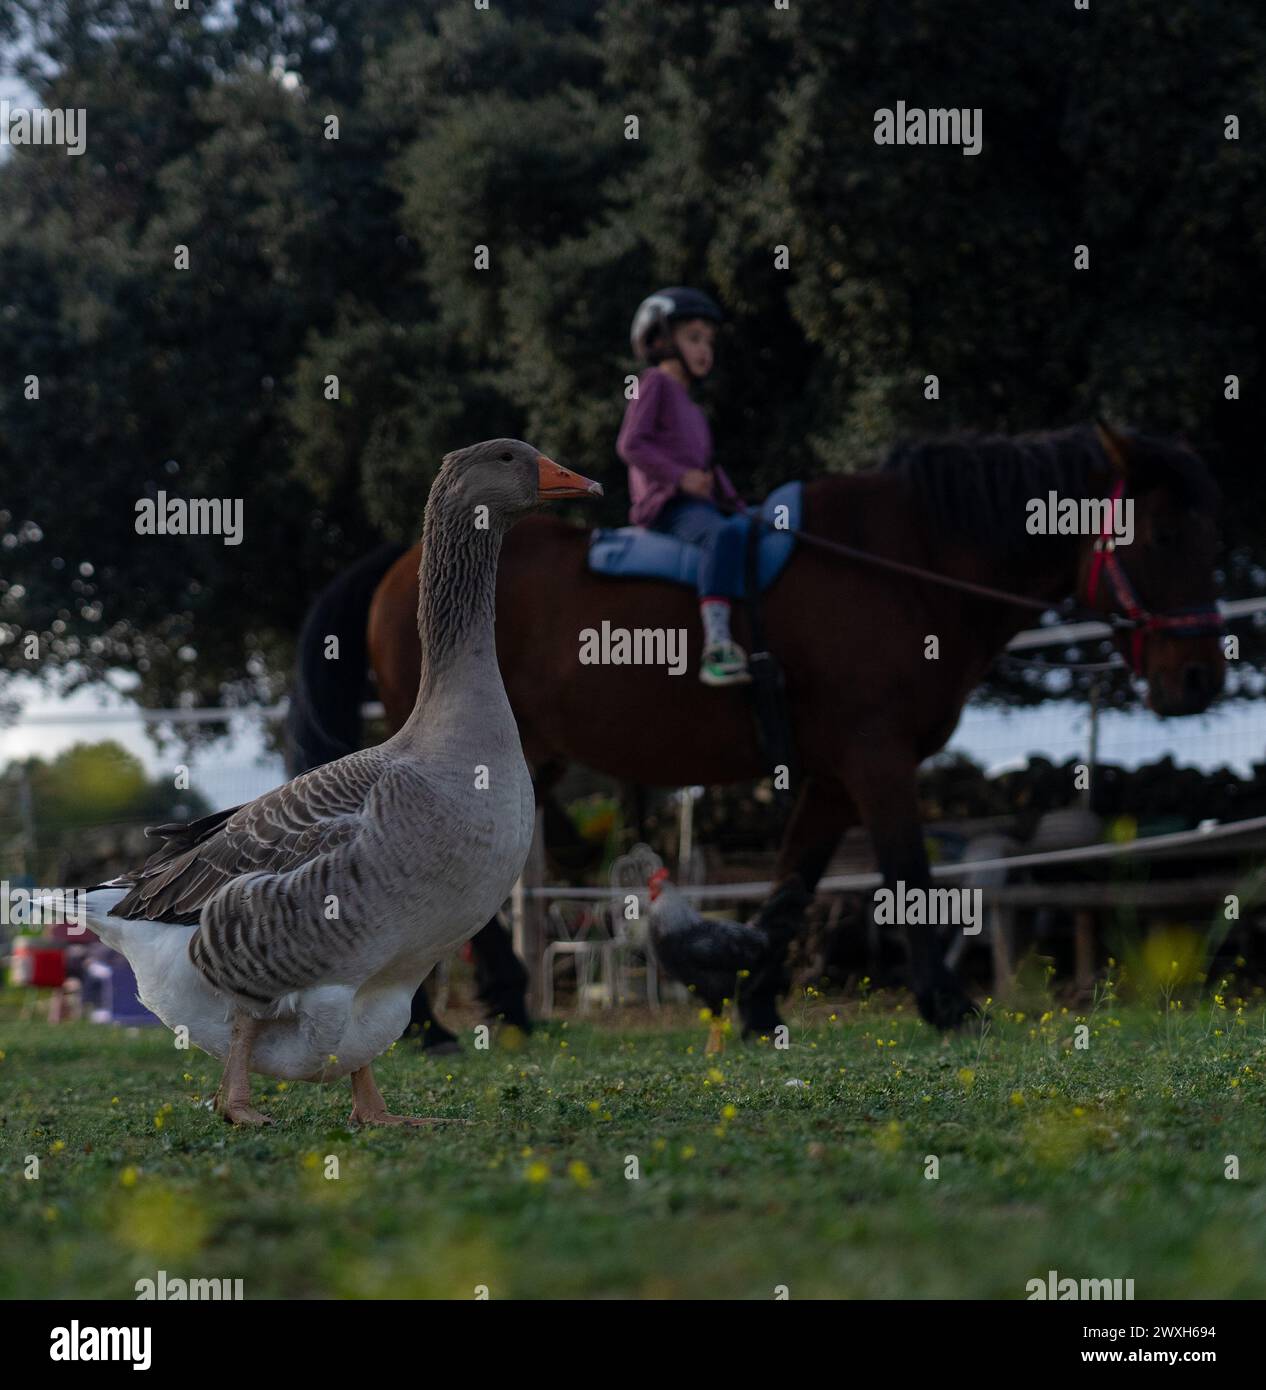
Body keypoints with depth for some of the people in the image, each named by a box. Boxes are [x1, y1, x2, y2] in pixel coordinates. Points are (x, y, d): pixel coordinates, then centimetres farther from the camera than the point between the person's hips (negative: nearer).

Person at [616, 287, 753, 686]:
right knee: (724, 534, -36)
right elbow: (631, 445, -9)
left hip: (700, 502, 10)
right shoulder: (655, 383, 3)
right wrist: (681, 477, -17)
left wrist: (732, 501, 16)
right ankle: (717, 647, -49)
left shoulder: (690, 408, 28)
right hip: (666, 504, -10)